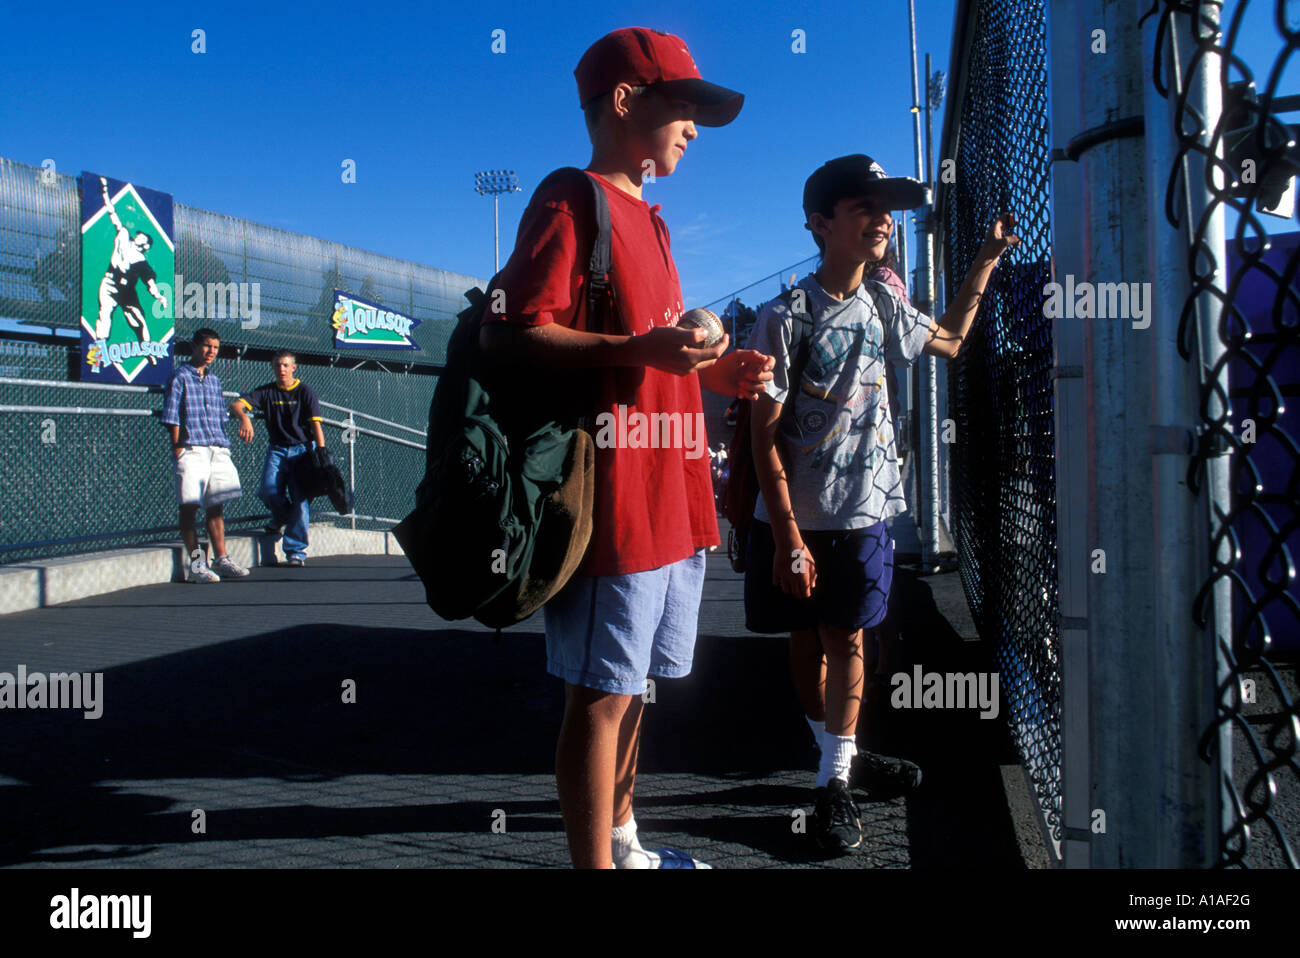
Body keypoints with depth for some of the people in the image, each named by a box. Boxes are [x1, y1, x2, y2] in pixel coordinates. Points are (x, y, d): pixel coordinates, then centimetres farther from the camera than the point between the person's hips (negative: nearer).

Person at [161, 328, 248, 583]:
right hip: (192, 450, -6)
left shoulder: (214, 380, 19)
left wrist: (223, 444, 14)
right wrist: (178, 448, -12)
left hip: (218, 450, 6)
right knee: (189, 506, -4)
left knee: (215, 506, 9)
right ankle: (196, 563, -3)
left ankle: (221, 560, 13)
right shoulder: (180, 377, -1)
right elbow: (172, 417, -5)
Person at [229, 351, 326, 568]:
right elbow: (236, 404, -3)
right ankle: (281, 518, 15)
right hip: (277, 450, 2)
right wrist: (244, 417, -27)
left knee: (300, 499, -9)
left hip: (302, 450, -2)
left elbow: (315, 425, -3)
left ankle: (296, 552, -4)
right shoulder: (267, 392, 9)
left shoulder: (305, 391, 4)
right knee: (269, 491, -19)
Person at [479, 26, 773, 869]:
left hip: (671, 499, 10)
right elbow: (510, 334, -17)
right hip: (615, 498, -10)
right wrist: (636, 348, -26)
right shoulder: (573, 204, -7)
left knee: (632, 686, 18)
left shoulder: (645, 219, 22)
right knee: (602, 695, -5)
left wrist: (712, 373, 12)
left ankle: (622, 844, 32)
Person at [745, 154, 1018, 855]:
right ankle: (838, 760, 26)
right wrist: (787, 535, -17)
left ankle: (835, 782, 8)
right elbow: (765, 435, -13)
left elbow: (948, 341, 27)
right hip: (794, 519, -3)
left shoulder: (883, 305, 5)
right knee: (805, 640, 8)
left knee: (845, 639, 3)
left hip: (864, 514, 4)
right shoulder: (786, 317, -13)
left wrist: (986, 262, 21)